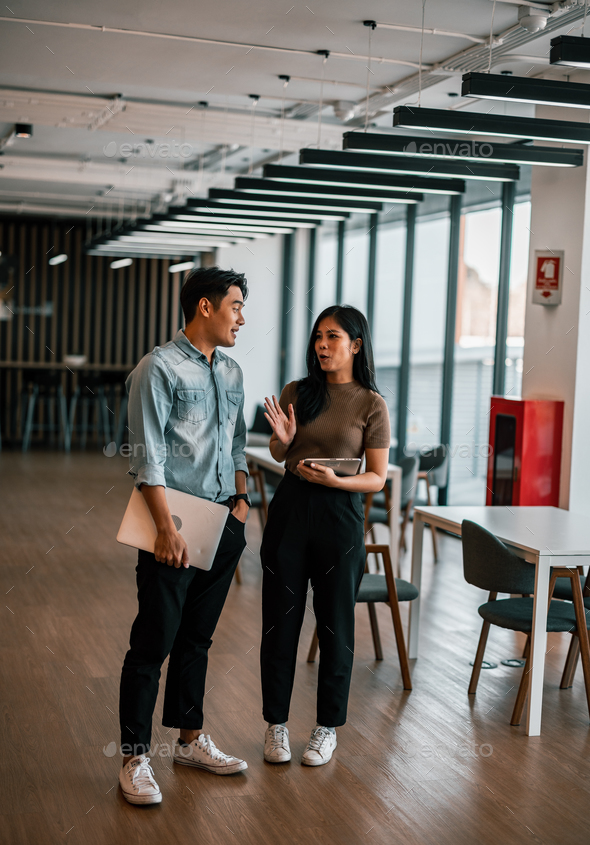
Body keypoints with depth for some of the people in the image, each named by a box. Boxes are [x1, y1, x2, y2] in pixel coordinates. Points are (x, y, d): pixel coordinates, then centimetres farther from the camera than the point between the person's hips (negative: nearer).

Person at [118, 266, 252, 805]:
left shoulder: (232, 374, 14)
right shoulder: (159, 368, -10)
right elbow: (147, 457, -14)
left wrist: (241, 499, 8)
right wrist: (167, 528, -19)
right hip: (175, 523, -7)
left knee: (197, 639, 16)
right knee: (153, 643, -2)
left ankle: (191, 740, 28)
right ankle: (136, 758, 7)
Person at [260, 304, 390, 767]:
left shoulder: (371, 404, -4)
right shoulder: (297, 393, 3)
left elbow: (377, 478, -4)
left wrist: (335, 480, -20)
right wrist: (282, 439, -8)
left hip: (340, 516, -2)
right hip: (291, 508, 2)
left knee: (335, 624, 6)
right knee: (280, 619, 7)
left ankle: (328, 728, 21)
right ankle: (276, 723, 21)